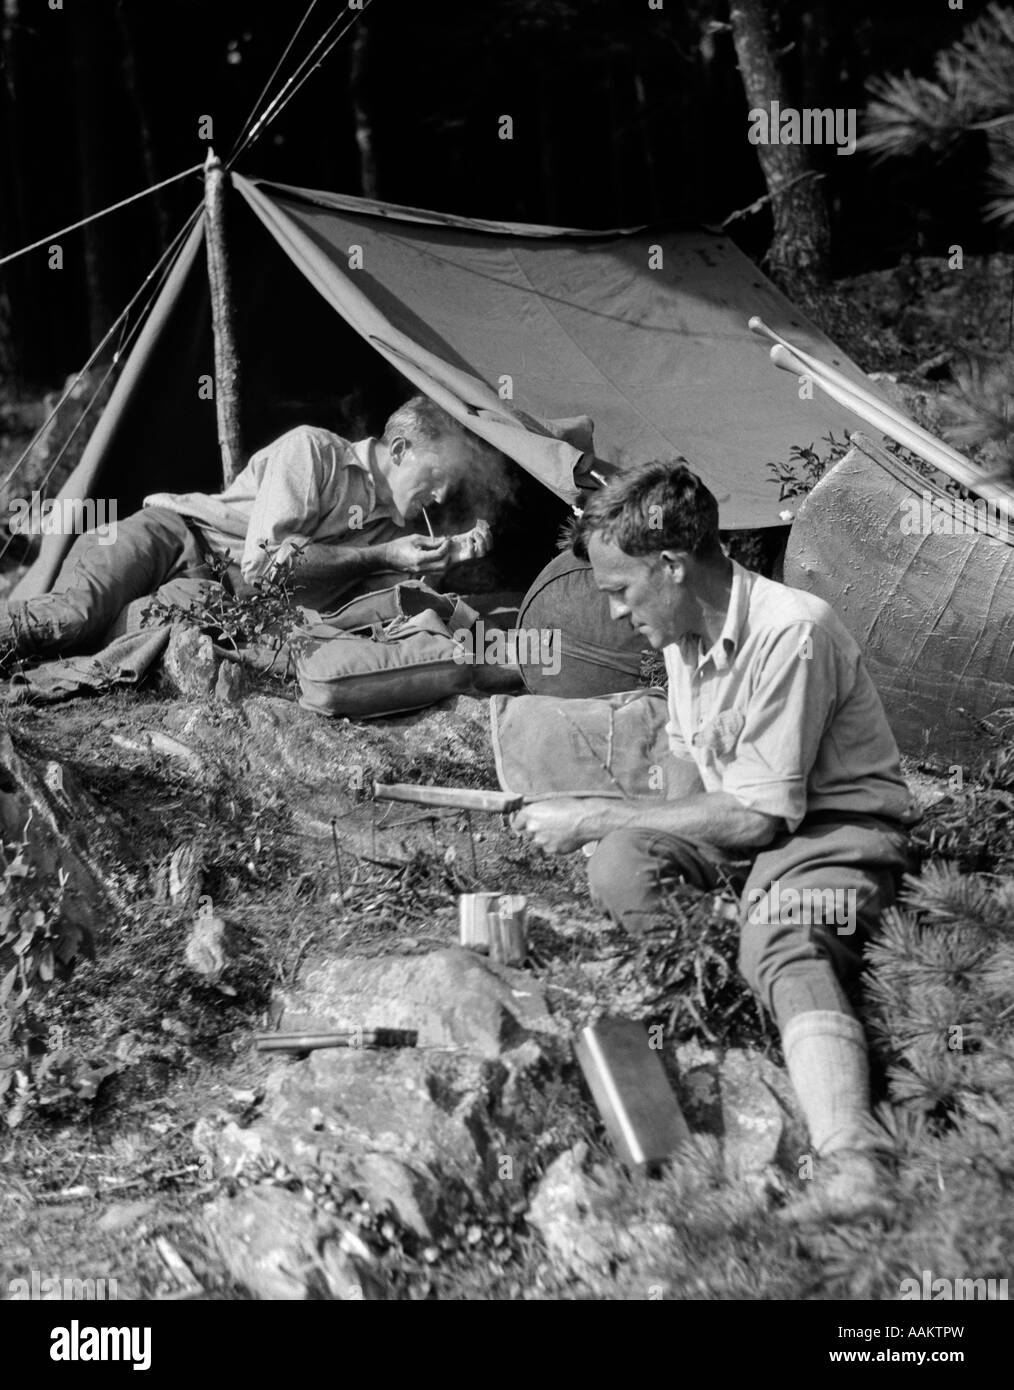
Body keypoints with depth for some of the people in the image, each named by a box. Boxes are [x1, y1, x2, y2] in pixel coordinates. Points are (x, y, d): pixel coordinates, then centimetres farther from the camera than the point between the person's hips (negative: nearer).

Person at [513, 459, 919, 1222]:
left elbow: (758, 815, -23)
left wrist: (596, 816, -18)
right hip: (735, 829, 9)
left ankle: (852, 1167, -58)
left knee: (788, 948, -38)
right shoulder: (688, 632, 4)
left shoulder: (792, 632, -23)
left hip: (835, 828, -9)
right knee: (621, 865, -16)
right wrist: (623, 828, 2)